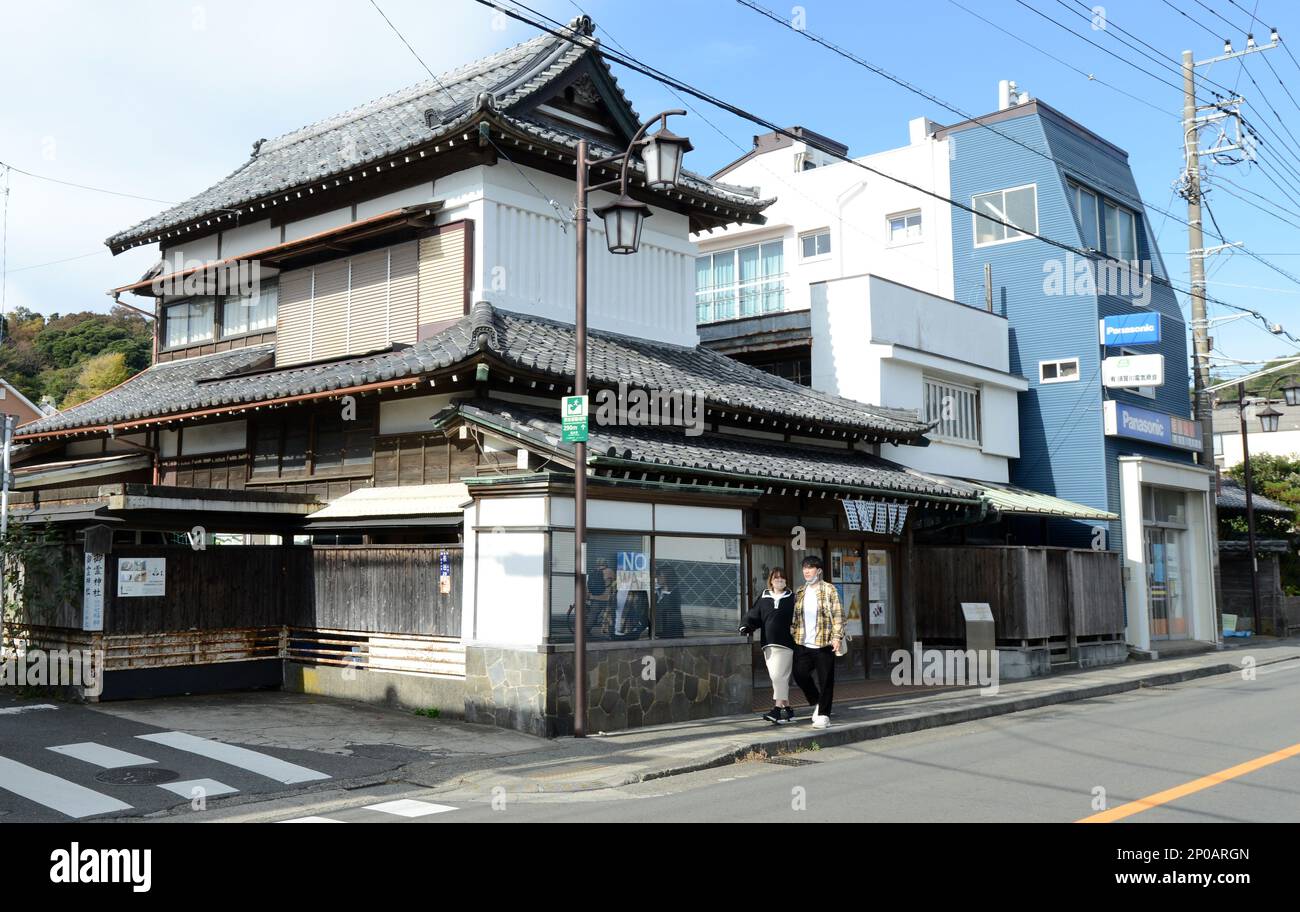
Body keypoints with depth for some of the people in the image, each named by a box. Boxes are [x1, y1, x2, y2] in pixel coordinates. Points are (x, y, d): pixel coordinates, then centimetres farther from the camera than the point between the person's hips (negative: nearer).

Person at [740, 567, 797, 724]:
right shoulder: (763, 598, 12)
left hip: (785, 643, -3)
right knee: (776, 678, 5)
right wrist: (746, 626, -4)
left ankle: (777, 709, -13)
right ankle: (787, 709, 13)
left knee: (779, 676, -13)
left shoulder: (792, 598, 6)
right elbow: (753, 616, 11)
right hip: (768, 643, 4)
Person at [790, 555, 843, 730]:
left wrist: (837, 637, -15)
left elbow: (838, 614, -7)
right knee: (800, 674, 0)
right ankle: (817, 702, 23)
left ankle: (823, 715, 9)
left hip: (824, 643, -5)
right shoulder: (800, 592, 13)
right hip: (802, 643, 5)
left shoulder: (829, 590, -3)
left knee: (825, 680, 0)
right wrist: (792, 635, 10)